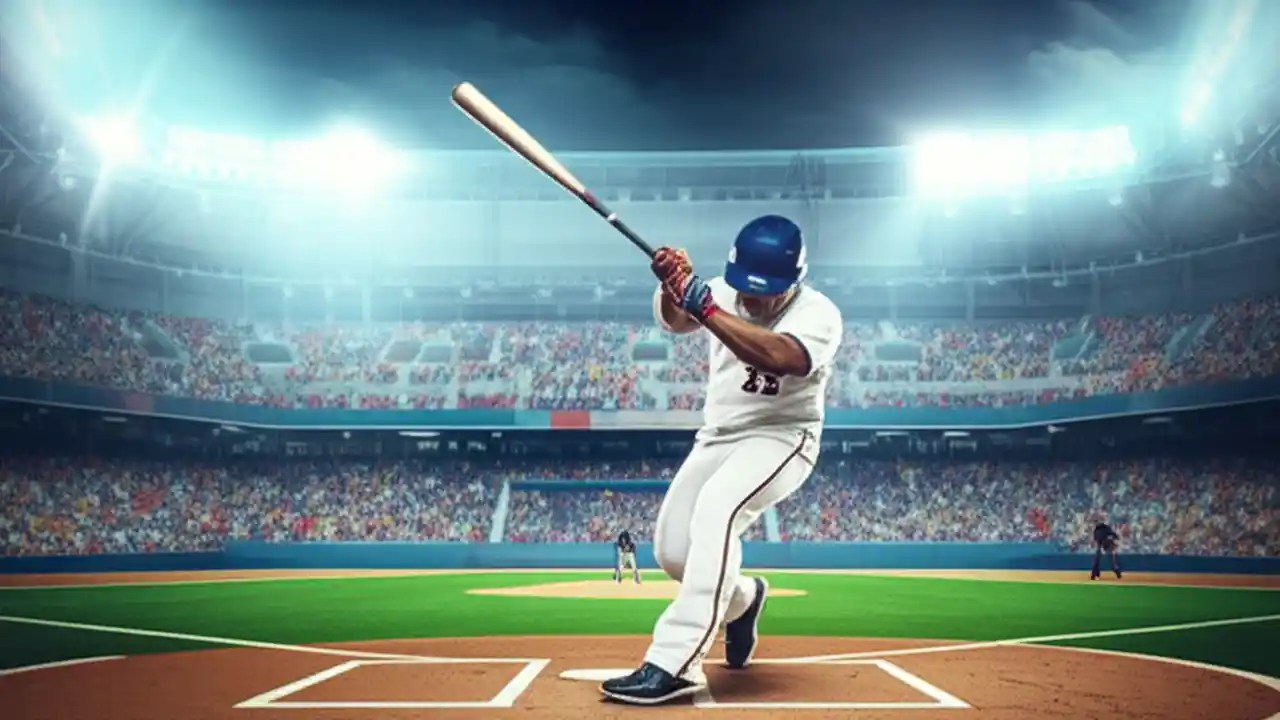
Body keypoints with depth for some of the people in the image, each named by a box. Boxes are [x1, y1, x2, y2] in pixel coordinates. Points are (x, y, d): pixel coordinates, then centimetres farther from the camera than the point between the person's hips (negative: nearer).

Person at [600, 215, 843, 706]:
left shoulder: (817, 313, -17)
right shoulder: (722, 293, -1)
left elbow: (776, 356, -38)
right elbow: (674, 320, -21)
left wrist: (706, 309, -43)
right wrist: (673, 286, -43)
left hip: (780, 438, -6)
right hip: (715, 438, 7)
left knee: (715, 510, -33)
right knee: (672, 552, 3)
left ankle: (674, 664, -35)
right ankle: (742, 598, 37)